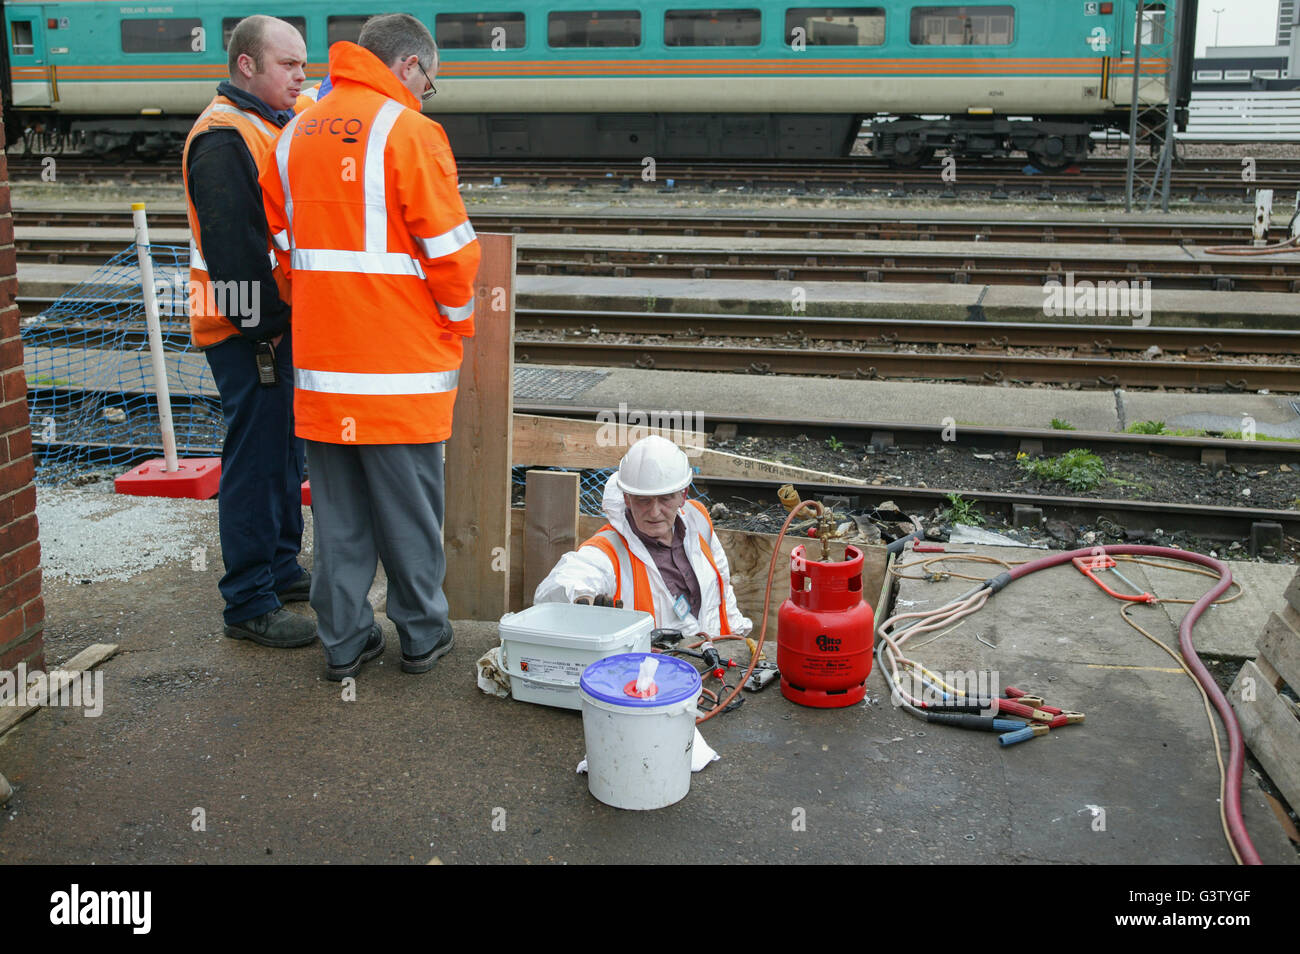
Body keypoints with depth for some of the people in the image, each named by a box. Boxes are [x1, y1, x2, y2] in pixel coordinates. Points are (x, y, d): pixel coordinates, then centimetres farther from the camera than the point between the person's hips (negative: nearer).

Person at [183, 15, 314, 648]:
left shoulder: (275, 126, 17)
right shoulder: (223, 137, -15)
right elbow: (232, 246, -22)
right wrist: (263, 327, -20)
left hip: (282, 326, 10)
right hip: (249, 334, -10)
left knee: (285, 451, 18)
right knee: (256, 458, -5)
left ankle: (281, 568, 32)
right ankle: (249, 604, 3)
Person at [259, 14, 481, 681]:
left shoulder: (295, 134, 11)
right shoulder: (409, 130, -10)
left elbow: (283, 245, 15)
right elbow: (449, 247, -11)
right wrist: (458, 324, 5)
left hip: (321, 360, 6)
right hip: (402, 364, -6)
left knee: (338, 511, 12)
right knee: (409, 507, 7)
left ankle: (344, 641, 20)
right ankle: (422, 635, 20)